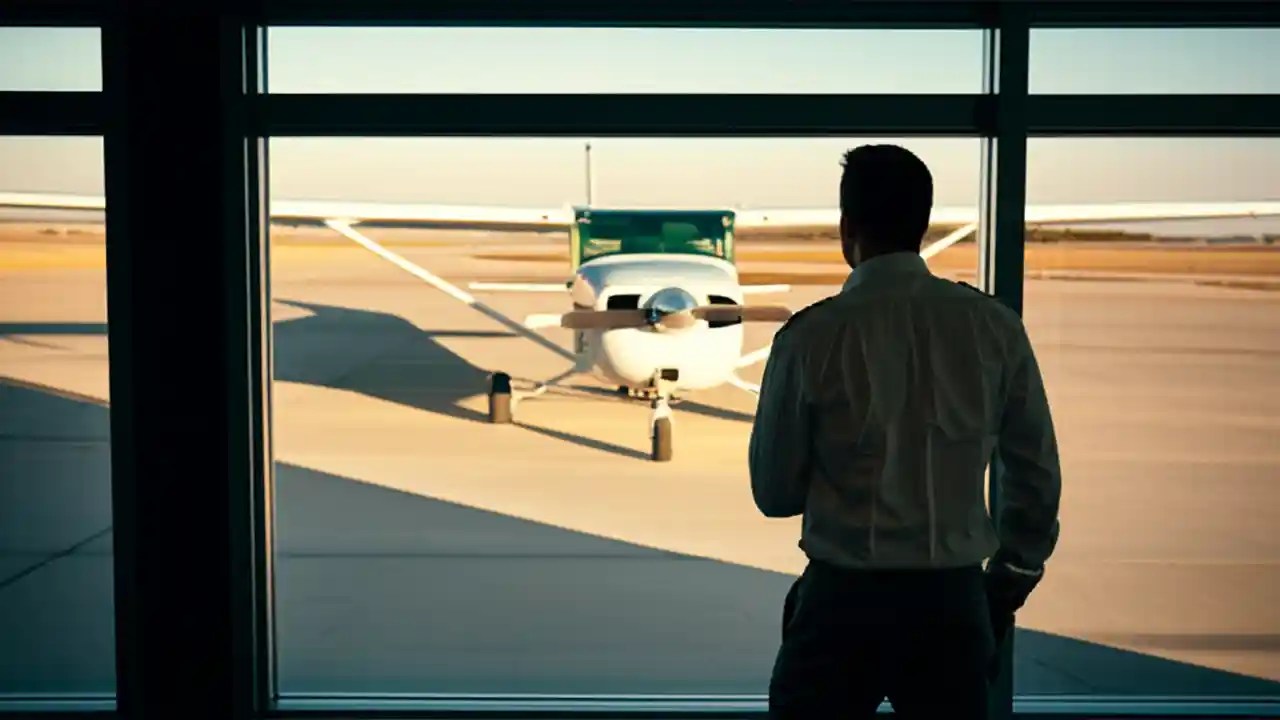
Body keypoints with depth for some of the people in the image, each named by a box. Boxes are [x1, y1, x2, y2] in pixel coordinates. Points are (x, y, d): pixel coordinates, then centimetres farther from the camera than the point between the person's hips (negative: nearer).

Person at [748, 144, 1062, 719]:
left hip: (844, 599, -2)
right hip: (952, 601, 3)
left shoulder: (812, 336, -11)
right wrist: (1009, 583, 18)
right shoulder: (994, 327, -3)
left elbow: (774, 493, -3)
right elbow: (1037, 474, 5)